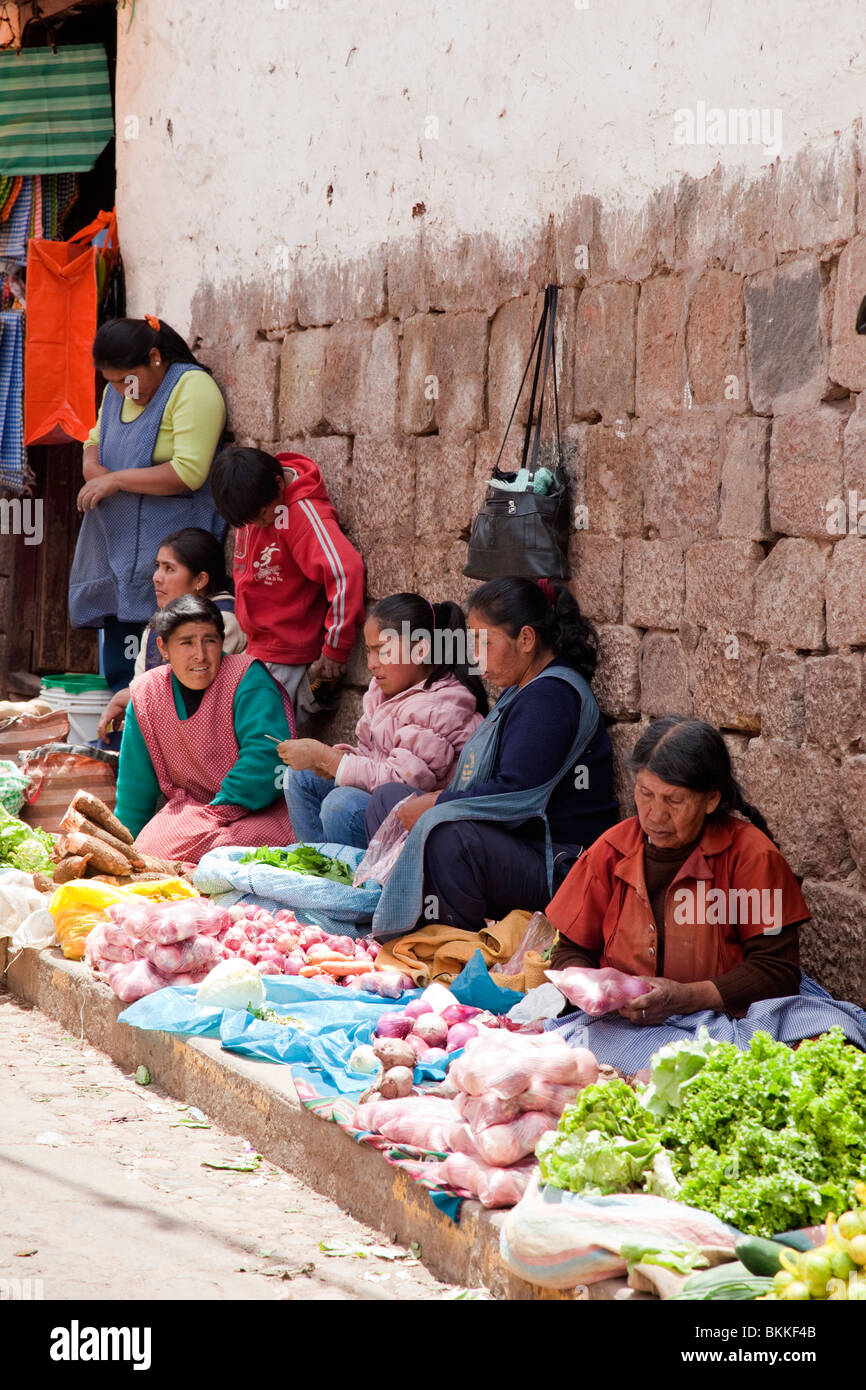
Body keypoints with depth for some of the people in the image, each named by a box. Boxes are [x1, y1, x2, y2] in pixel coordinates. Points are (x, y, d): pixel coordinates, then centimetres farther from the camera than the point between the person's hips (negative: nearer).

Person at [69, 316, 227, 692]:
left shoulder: (192, 387, -13)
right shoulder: (116, 392, 13)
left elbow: (189, 472, -21)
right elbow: (95, 439, 27)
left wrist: (115, 480, -15)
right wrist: (93, 467, 1)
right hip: (117, 545, 8)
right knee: (117, 667, 9)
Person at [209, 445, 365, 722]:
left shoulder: (302, 514, -19)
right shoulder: (253, 502, 4)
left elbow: (345, 571, -30)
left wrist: (335, 649, -24)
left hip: (286, 664, -8)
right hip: (255, 650, 8)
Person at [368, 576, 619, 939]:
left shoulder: (551, 695, -17)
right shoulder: (525, 691, 17)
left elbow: (516, 794, -25)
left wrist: (433, 804, -16)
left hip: (556, 866, -11)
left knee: (445, 831, -38)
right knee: (386, 799, 10)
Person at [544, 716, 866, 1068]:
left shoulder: (750, 854, -3)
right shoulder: (612, 851, 8)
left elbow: (777, 969, -7)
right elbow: (571, 951, 15)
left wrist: (686, 997, -20)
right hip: (623, 1023, 3)